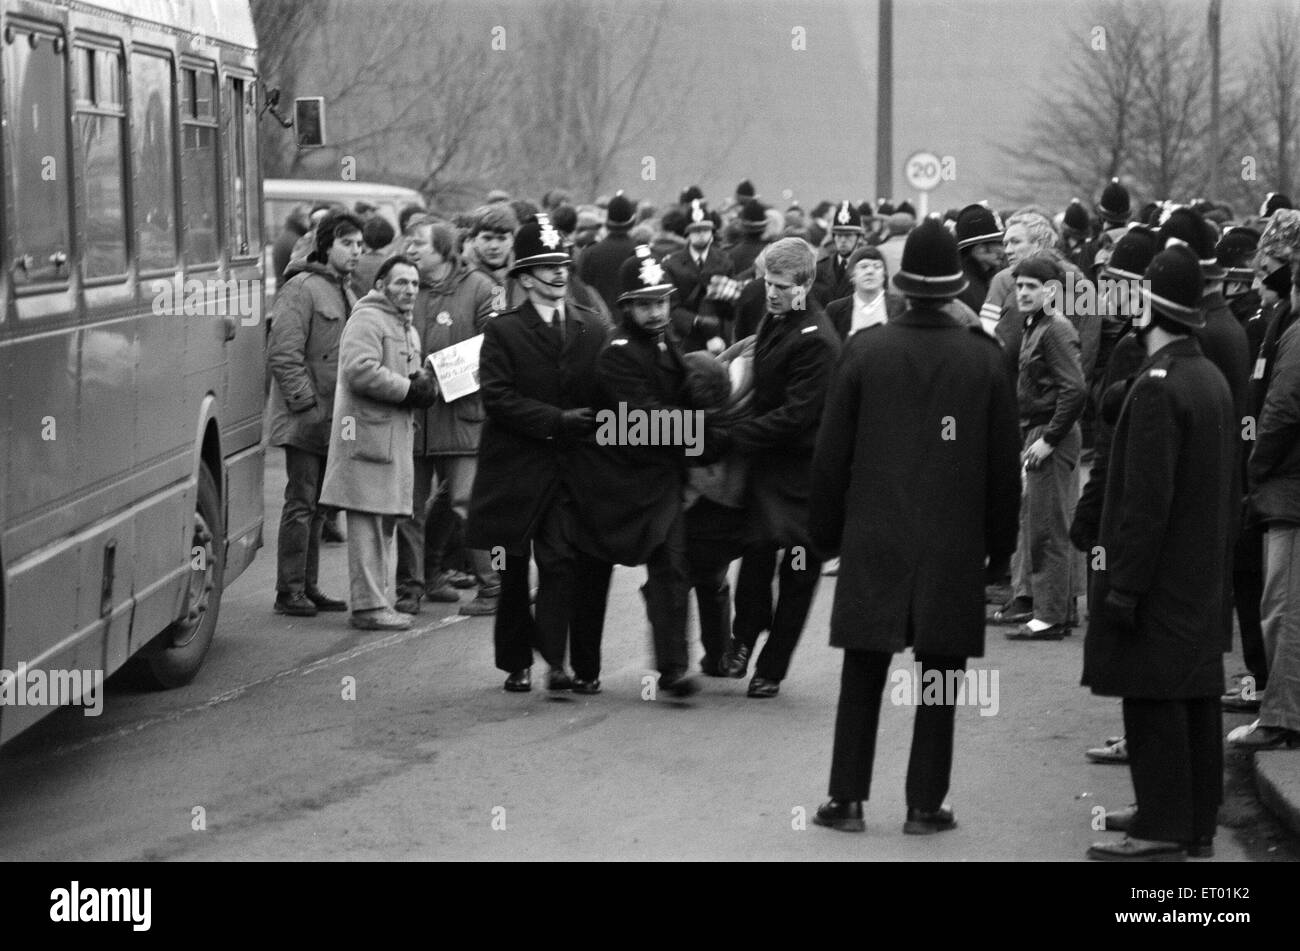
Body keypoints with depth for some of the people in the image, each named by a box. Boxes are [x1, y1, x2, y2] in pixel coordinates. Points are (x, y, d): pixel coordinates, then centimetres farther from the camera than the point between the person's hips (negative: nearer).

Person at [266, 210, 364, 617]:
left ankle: (308, 587, 17)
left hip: (333, 420, 8)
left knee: (317, 506, 12)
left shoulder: (346, 293, 18)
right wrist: (307, 404, -18)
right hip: (305, 418, -8)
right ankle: (289, 591, -1)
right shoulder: (301, 288, -10)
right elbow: (283, 354, -16)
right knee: (301, 503, -5)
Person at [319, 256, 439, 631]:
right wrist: (409, 389, -17)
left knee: (384, 522, 12)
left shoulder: (408, 329, 23)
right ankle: (368, 606, -8)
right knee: (367, 520, -9)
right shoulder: (366, 319, -9)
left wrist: (424, 382, 5)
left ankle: (374, 600, 18)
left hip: (397, 435, 10)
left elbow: (413, 376, 30)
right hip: (368, 433, -10)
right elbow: (360, 371, -22)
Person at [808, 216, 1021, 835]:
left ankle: (847, 800, 7)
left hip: (873, 540, 0)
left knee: (862, 679, 7)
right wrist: (1000, 543, 11)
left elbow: (831, 452, -1)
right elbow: (1004, 463, 2)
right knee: (939, 682, 7)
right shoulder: (984, 358, -3)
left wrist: (826, 530, 10)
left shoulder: (865, 350, -5)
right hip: (955, 549, 0)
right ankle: (926, 804, 8)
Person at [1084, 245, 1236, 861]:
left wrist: (1123, 585, -19)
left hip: (1159, 577, -9)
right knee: (1196, 698, 13)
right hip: (1203, 575, 9)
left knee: (1154, 701, -4)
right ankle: (1196, 820, 21)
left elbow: (1146, 499, -22)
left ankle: (1163, 831, -1)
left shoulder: (1157, 387, -20)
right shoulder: (1212, 378, 9)